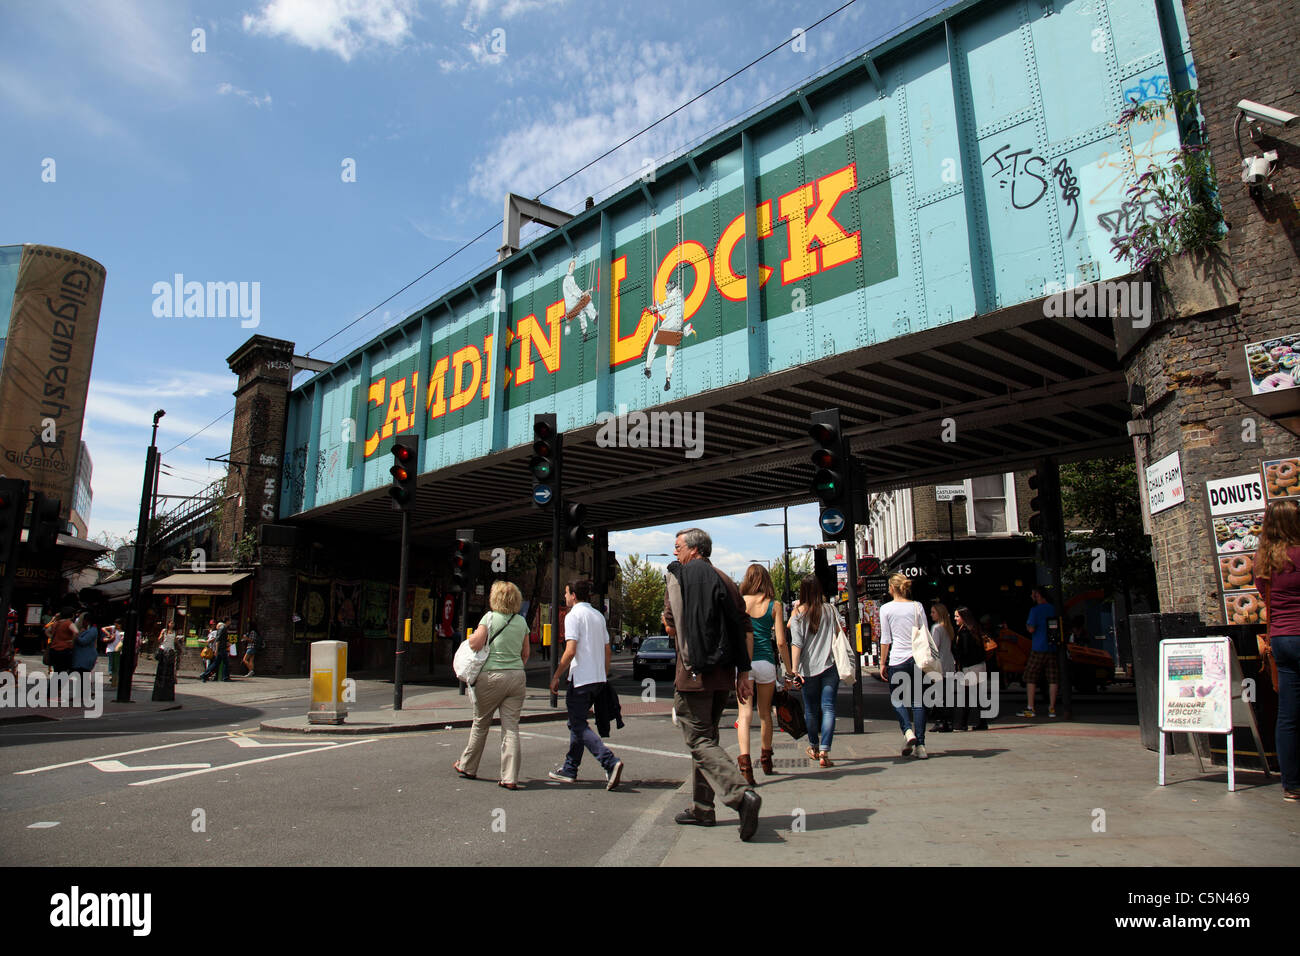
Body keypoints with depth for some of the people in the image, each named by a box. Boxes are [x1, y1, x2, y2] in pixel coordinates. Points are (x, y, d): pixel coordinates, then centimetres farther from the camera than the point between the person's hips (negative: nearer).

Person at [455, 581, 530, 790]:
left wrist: (472, 636, 10)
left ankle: (468, 766, 32)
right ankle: (510, 778, 0)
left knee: (481, 723, 14)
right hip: (517, 677, 3)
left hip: (492, 676, -3)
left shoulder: (490, 617, -6)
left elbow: (476, 644, -11)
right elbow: (526, 653, 12)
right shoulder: (521, 622, 7)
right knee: (511, 727, 3)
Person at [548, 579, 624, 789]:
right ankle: (569, 770, 22)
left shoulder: (573, 615, -9)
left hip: (580, 678, -8)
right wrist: (604, 676, 21)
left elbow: (570, 651, -17)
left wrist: (556, 677, -10)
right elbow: (607, 650, 15)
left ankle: (611, 762, -20)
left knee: (579, 725, -5)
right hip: (598, 678, 8)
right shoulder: (599, 616, 14)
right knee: (577, 722, 17)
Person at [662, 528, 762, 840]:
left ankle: (742, 795, -21)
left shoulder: (677, 576, -4)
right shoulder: (725, 580, 11)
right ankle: (702, 808, 25)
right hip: (723, 674, 7)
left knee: (700, 740, -3)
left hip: (693, 672, -6)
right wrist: (744, 672, 9)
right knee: (706, 736, 18)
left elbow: (671, 627, -7)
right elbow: (746, 629, 7)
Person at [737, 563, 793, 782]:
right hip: (766, 662, 1)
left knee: (745, 713, -3)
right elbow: (781, 642, -1)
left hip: (742, 662, -1)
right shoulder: (774, 605, 1)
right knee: (765, 713, 16)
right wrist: (789, 670, 7)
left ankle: (745, 762, -20)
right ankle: (766, 762, 29)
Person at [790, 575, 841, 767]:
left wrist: (794, 669, -12)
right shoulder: (829, 610, 0)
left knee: (811, 709, 15)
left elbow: (796, 644, -10)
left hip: (808, 668, 0)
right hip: (830, 665, 0)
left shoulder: (798, 613, -4)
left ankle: (814, 747, 30)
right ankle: (824, 752, -12)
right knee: (828, 708, -2)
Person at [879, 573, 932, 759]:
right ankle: (920, 745, 4)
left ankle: (908, 731, -13)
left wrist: (882, 663, 5)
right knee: (917, 699, 7)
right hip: (918, 658, 3)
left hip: (897, 659, -3)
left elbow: (885, 639, -2)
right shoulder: (917, 606, 5)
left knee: (896, 697, 10)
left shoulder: (886, 608, -2)